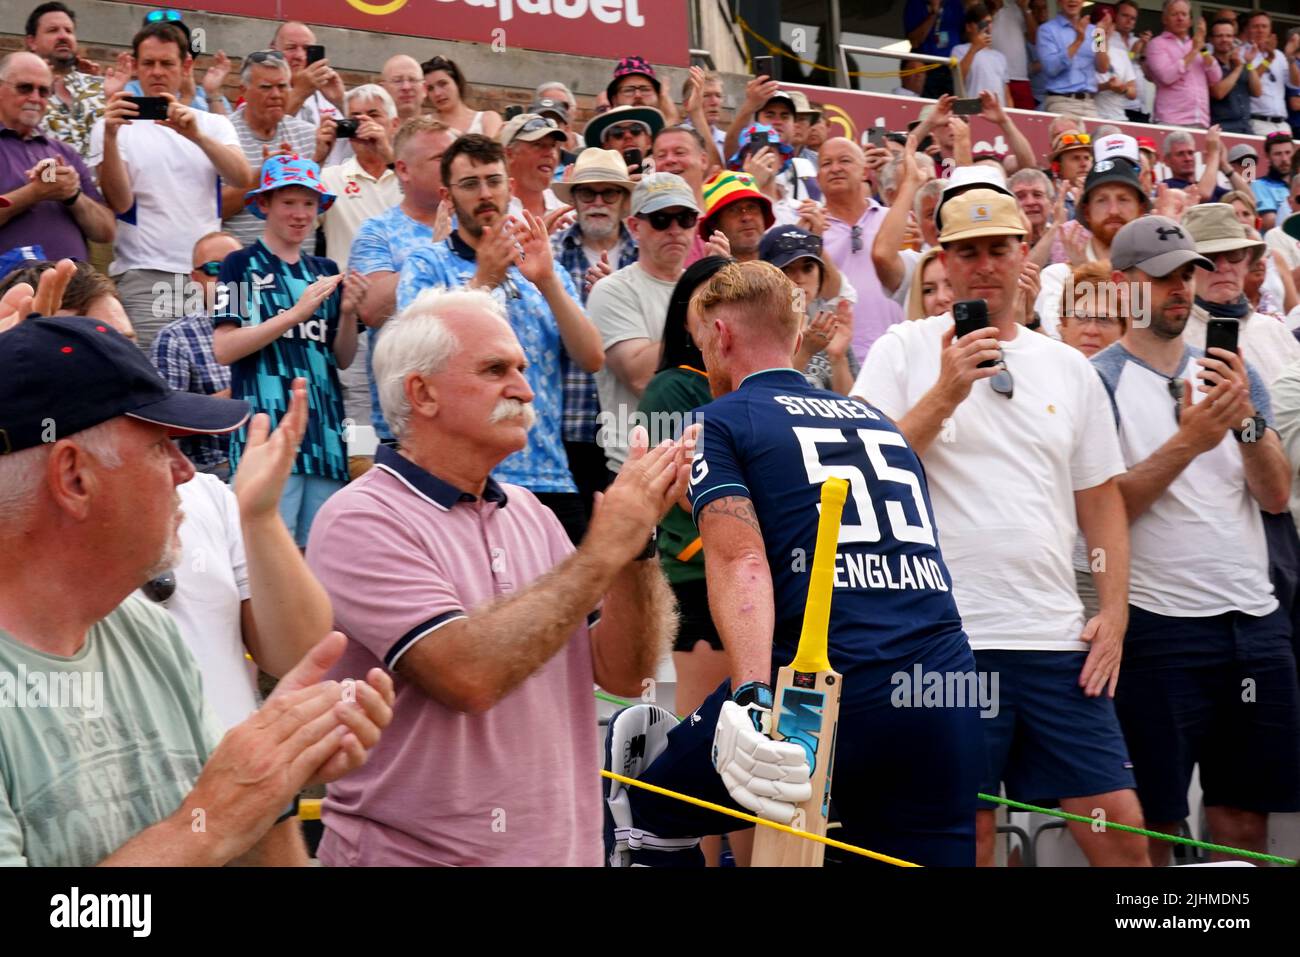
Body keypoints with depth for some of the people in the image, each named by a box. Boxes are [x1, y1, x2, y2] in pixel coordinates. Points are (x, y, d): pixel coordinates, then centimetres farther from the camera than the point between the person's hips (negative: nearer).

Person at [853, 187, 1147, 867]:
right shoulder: (905, 351, 2)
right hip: (948, 637, -3)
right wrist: (947, 392, -15)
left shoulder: (1069, 368, 13)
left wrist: (1113, 613, 6)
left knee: (1120, 827, 3)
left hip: (1059, 635, 3)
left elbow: (1100, 500, 15)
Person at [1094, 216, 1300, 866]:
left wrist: (1246, 417, -11)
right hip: (1159, 623, -5)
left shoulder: (1234, 374, 13)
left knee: (1245, 811, 10)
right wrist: (1187, 442, -20)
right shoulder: (1100, 381, -4)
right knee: (1154, 820, 3)